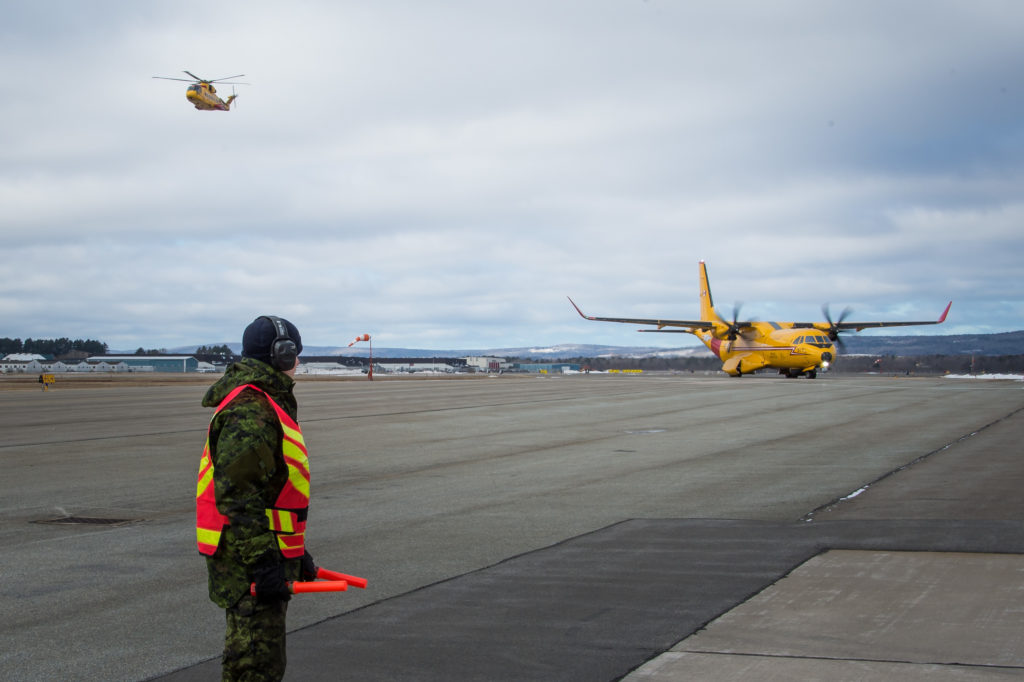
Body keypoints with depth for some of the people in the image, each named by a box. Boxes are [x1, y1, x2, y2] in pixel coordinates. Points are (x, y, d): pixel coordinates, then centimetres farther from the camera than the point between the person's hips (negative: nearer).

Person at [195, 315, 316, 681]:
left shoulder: (266, 404, 18)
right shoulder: (250, 411, -18)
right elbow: (236, 494, -26)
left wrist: (295, 551, 27)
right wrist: (262, 561, -28)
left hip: (266, 554, 11)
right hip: (247, 558, -11)